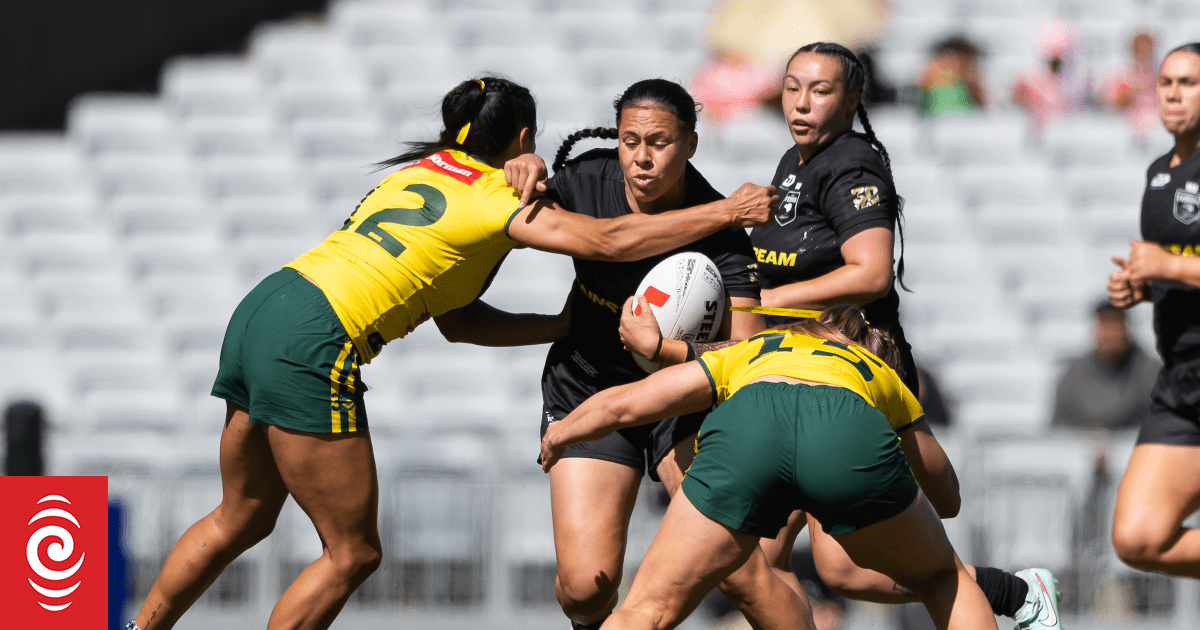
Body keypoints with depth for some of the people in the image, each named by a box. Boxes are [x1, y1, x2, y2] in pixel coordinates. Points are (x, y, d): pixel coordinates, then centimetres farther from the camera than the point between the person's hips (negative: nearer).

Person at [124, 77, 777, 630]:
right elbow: (610, 240, -9)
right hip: (311, 349, -8)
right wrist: (726, 212, -3)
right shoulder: (497, 202, -2)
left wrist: (569, 326, 19)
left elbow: (455, 316, 21)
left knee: (241, 520, 23)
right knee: (352, 553, 2)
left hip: (263, 309, 8)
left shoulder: (422, 171, 21)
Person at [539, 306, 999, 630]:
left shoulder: (748, 353, 43)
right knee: (944, 582, 26)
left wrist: (557, 436, 60)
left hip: (743, 424, 0)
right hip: (853, 436, 0)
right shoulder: (881, 376, 43)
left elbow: (620, 405, 40)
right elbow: (949, 497, 54)